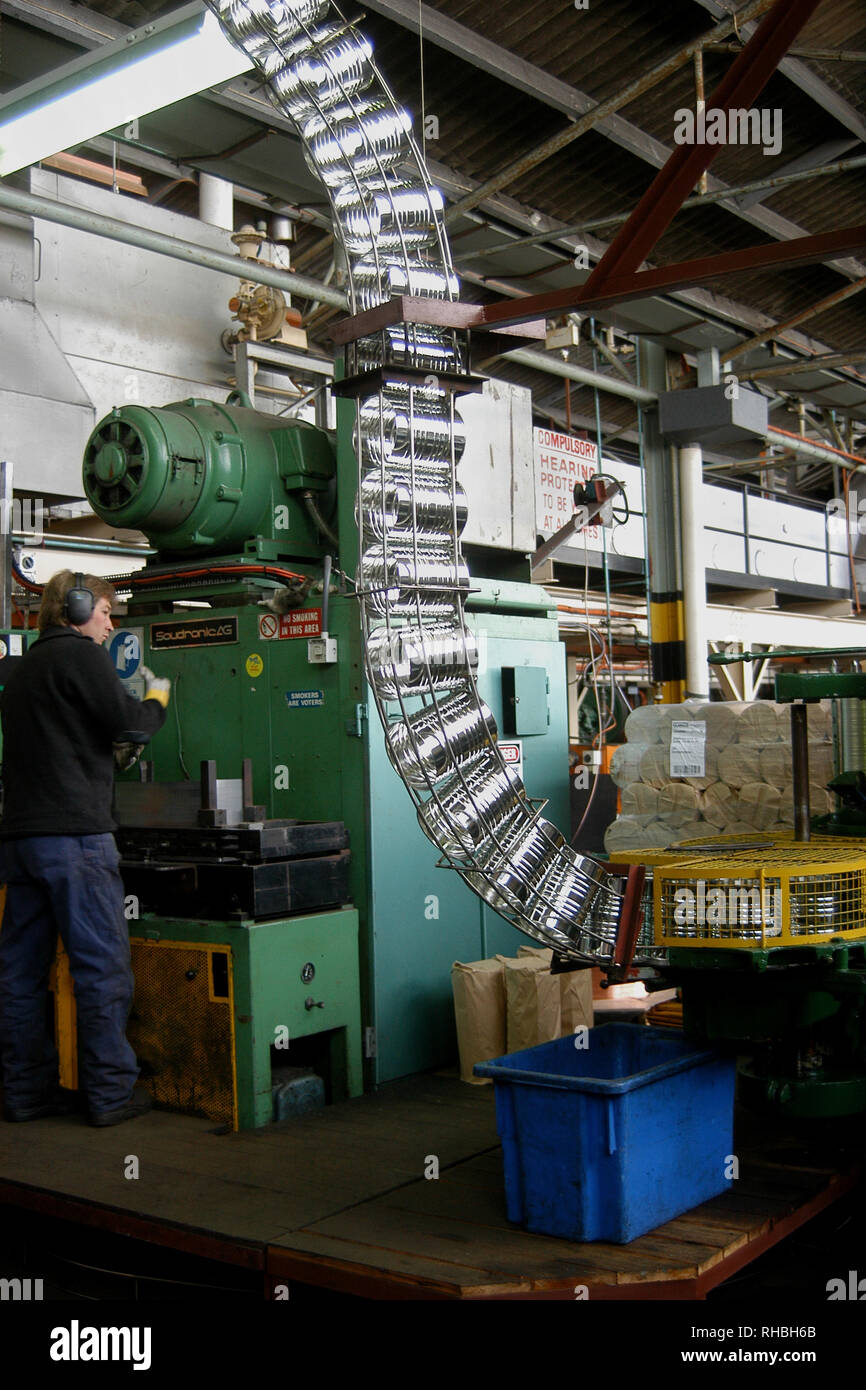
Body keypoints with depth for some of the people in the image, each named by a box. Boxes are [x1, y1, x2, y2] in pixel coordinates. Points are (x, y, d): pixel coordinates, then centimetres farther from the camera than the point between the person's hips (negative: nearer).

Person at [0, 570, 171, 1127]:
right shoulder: (80, 655, -5)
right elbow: (130, 724, -13)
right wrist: (158, 699, 7)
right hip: (73, 832, -9)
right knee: (103, 965, -3)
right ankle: (111, 1092, 1)